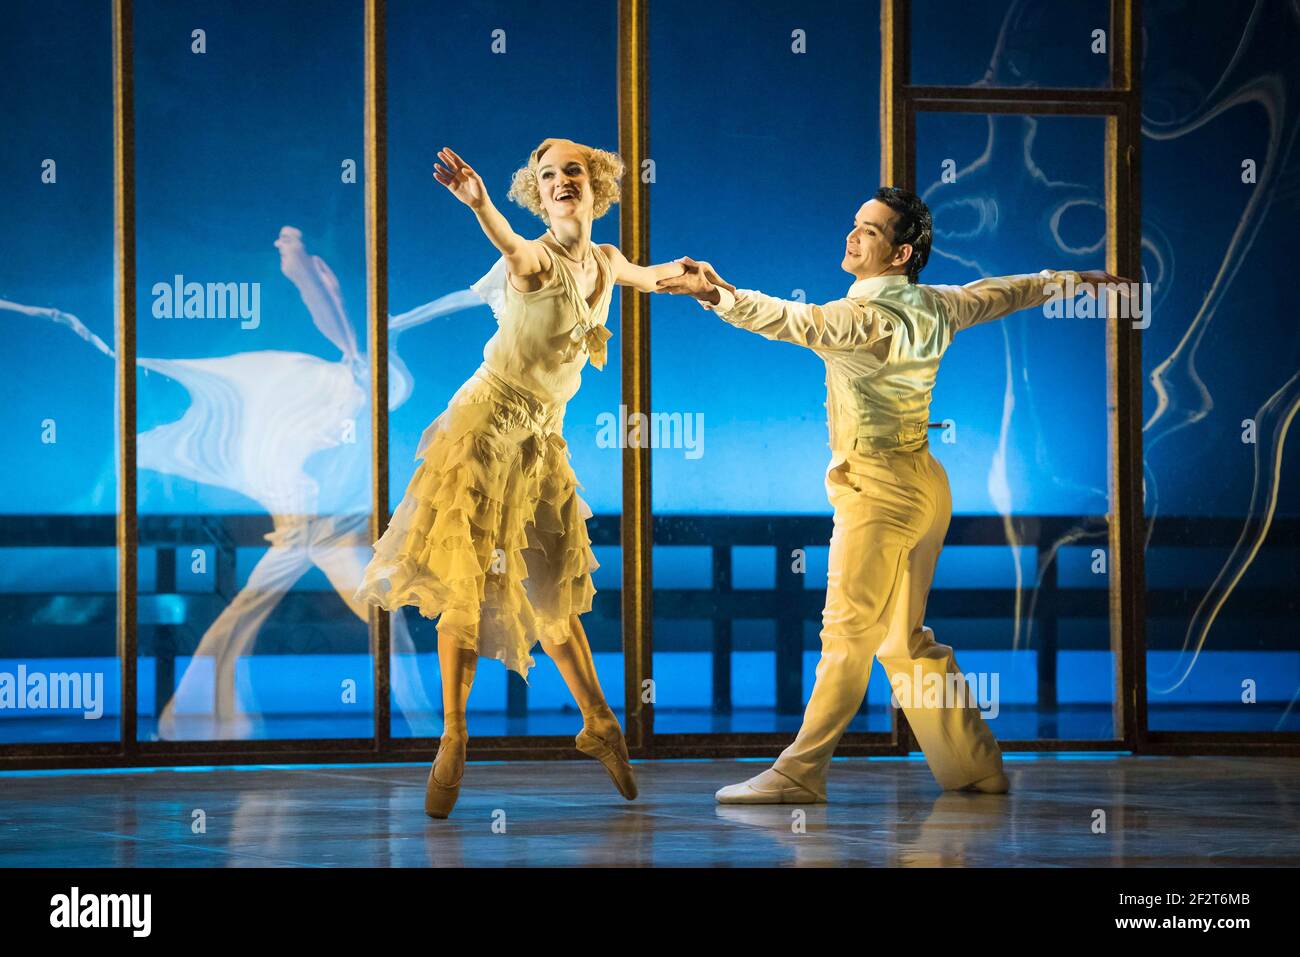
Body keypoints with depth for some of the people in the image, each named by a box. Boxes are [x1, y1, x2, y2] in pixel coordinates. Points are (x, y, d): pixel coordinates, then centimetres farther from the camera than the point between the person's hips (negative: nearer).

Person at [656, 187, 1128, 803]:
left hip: (879, 490, -10)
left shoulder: (871, 317, -18)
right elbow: (1000, 293, 26)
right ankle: (975, 768, 21)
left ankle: (800, 775, -9)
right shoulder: (933, 308, 10)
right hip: (921, 486, 10)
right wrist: (1066, 281, 43)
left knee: (847, 636, -9)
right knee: (905, 642, 15)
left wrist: (722, 296, -46)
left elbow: (797, 322, -34)